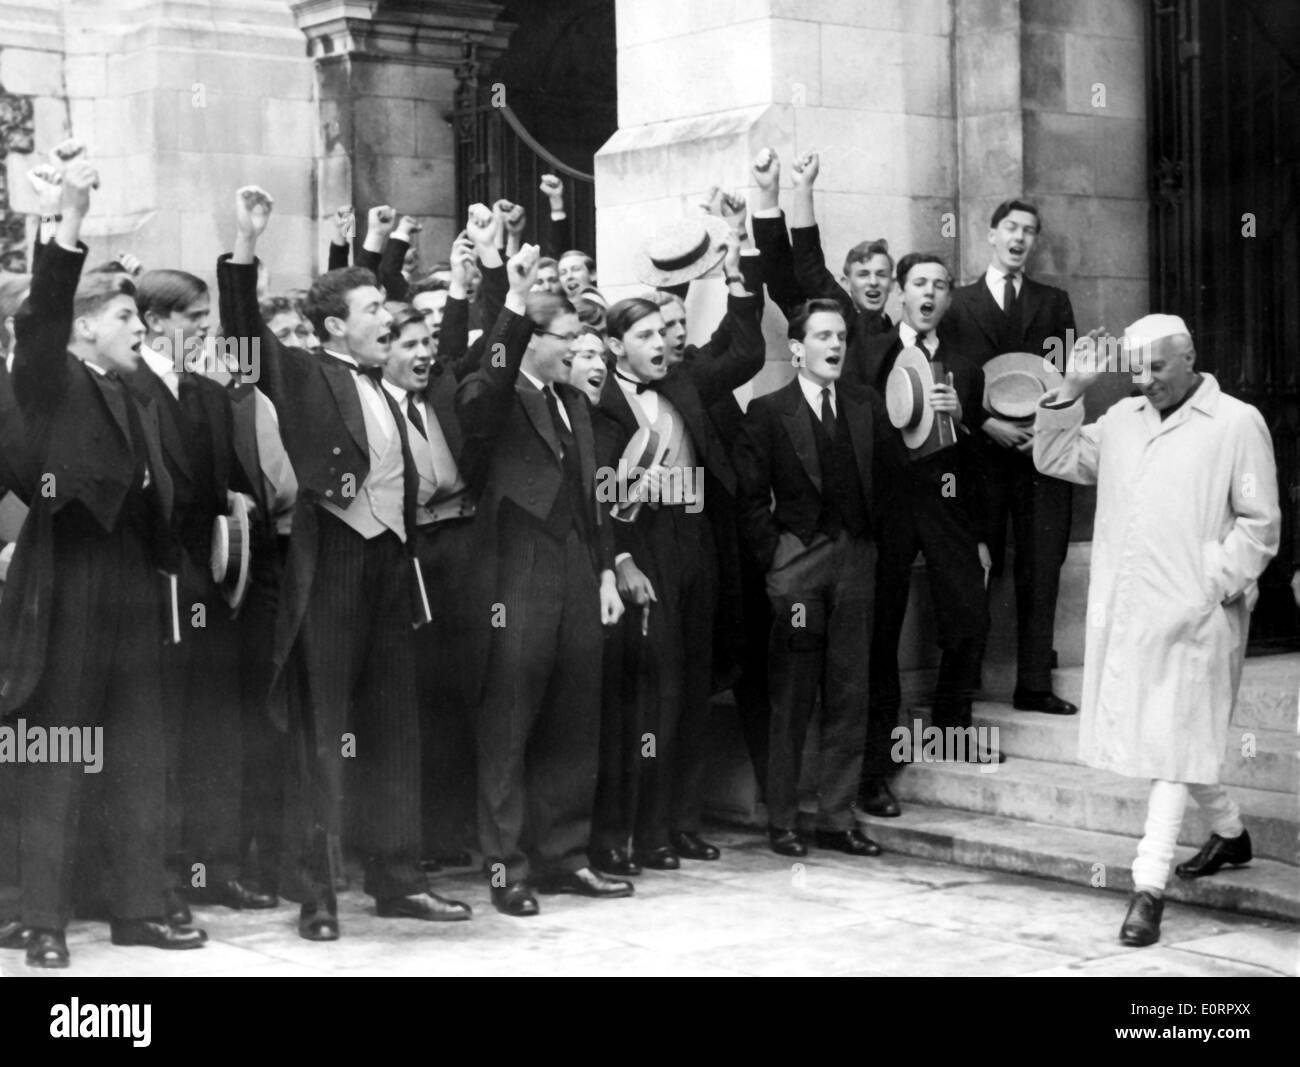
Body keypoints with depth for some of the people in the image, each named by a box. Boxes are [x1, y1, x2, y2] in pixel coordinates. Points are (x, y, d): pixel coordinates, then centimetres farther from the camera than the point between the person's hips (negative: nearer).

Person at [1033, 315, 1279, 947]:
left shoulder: (1237, 424, -4)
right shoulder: (1122, 419, 12)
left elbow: (1259, 523, -4)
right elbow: (1056, 459, 12)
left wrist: (1218, 585, -13)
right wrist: (1071, 390, 1)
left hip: (1192, 615, -6)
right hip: (1122, 610, 6)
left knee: (1172, 744, -7)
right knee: (1152, 736, 16)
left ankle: (1150, 888, -6)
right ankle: (1229, 833, 39)